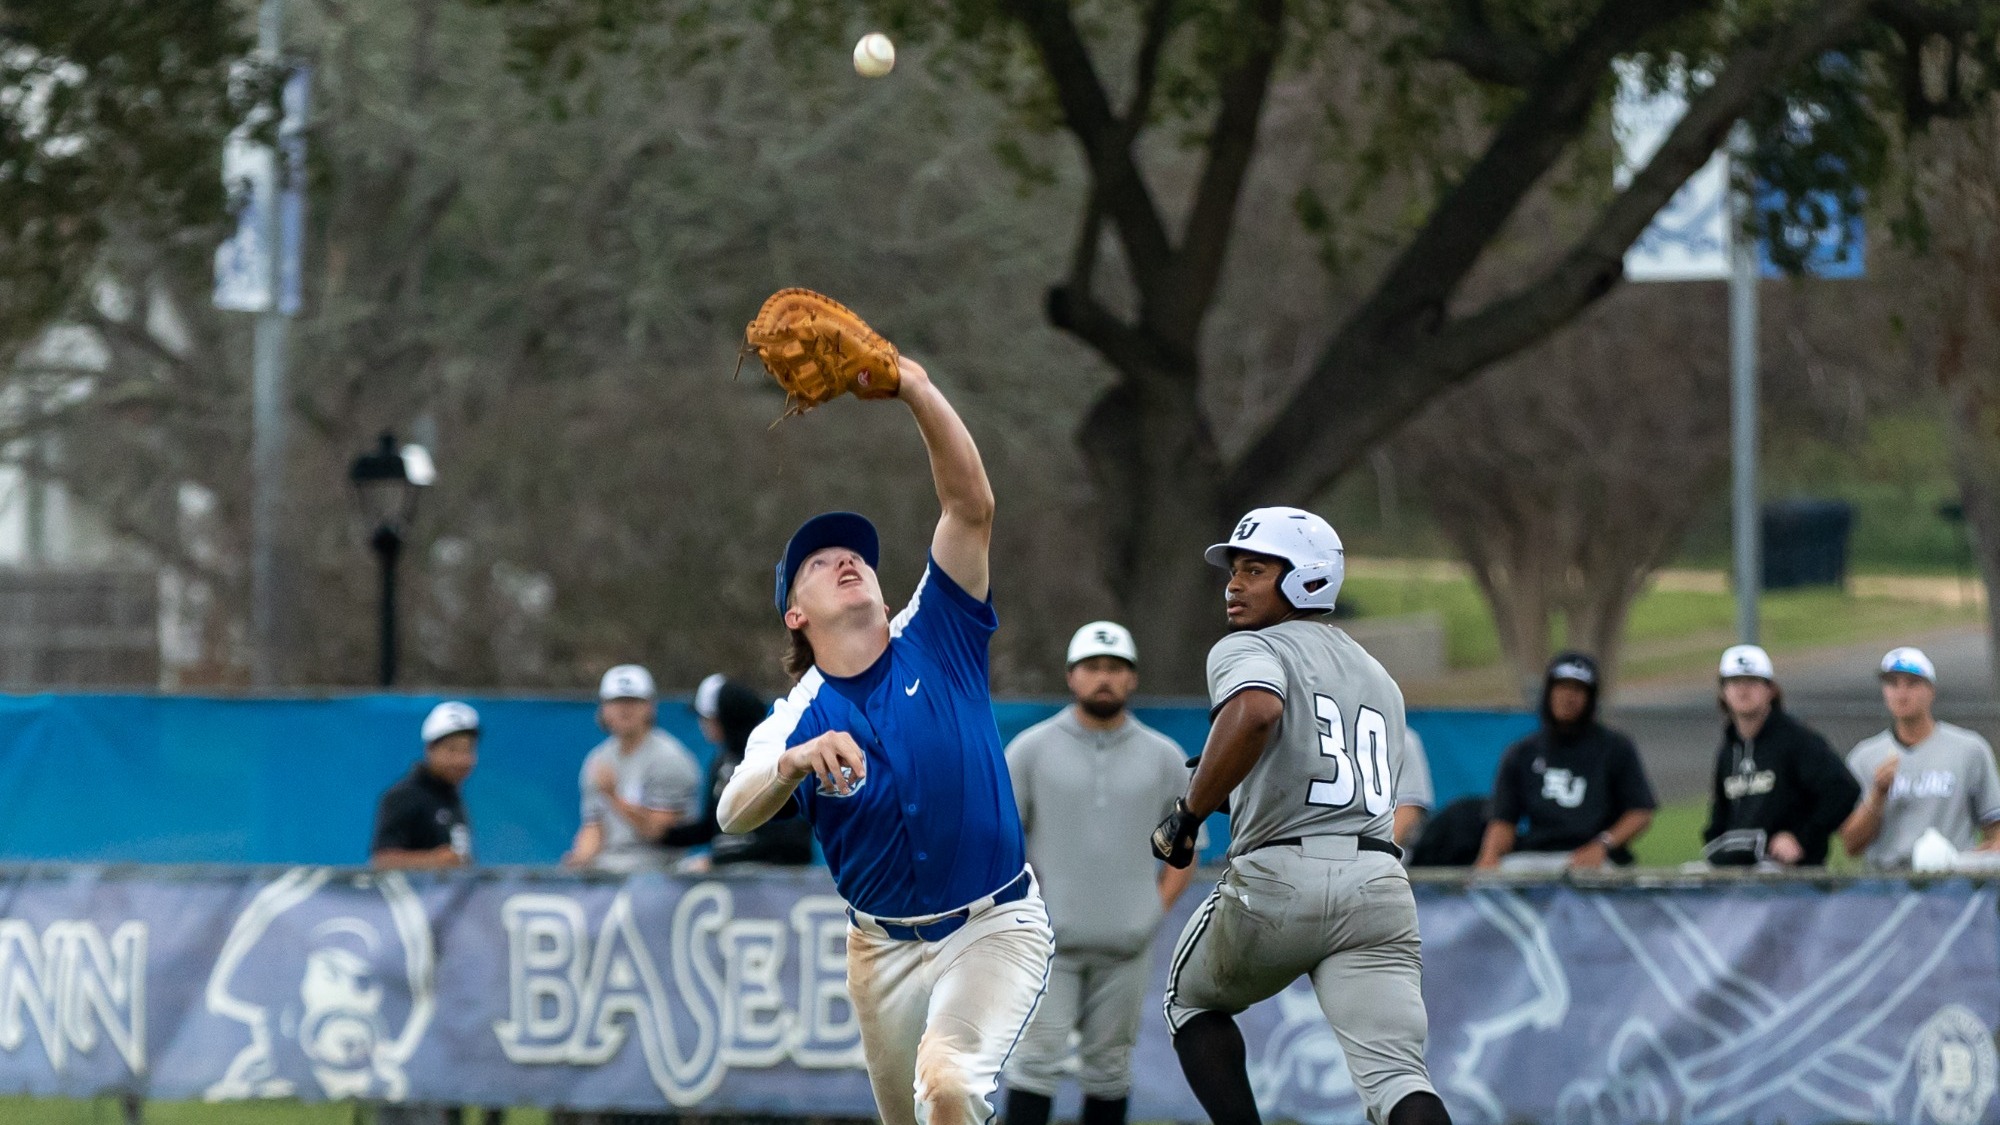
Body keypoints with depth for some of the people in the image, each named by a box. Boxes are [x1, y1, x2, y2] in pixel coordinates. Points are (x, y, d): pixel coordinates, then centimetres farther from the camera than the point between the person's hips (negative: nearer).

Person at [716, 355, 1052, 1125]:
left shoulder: (935, 642, -5)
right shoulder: (797, 720, -4)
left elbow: (971, 507, -16)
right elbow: (733, 815, -24)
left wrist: (917, 394, -29)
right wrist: (794, 763, -45)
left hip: (995, 925, -3)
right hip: (886, 947, 3)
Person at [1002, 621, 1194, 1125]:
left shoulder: (1165, 758, 8)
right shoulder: (1030, 749, 2)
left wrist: (1157, 910, 1)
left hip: (1126, 948, 2)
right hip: (1048, 941, -2)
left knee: (1109, 1068, 5)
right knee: (1035, 1062, -10)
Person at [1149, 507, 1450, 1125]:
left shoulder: (1248, 650, 3)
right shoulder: (1379, 678, 27)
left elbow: (1256, 711, -22)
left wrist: (1190, 812, -14)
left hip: (1278, 882, -5)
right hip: (1380, 885, 5)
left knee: (1192, 999, 24)